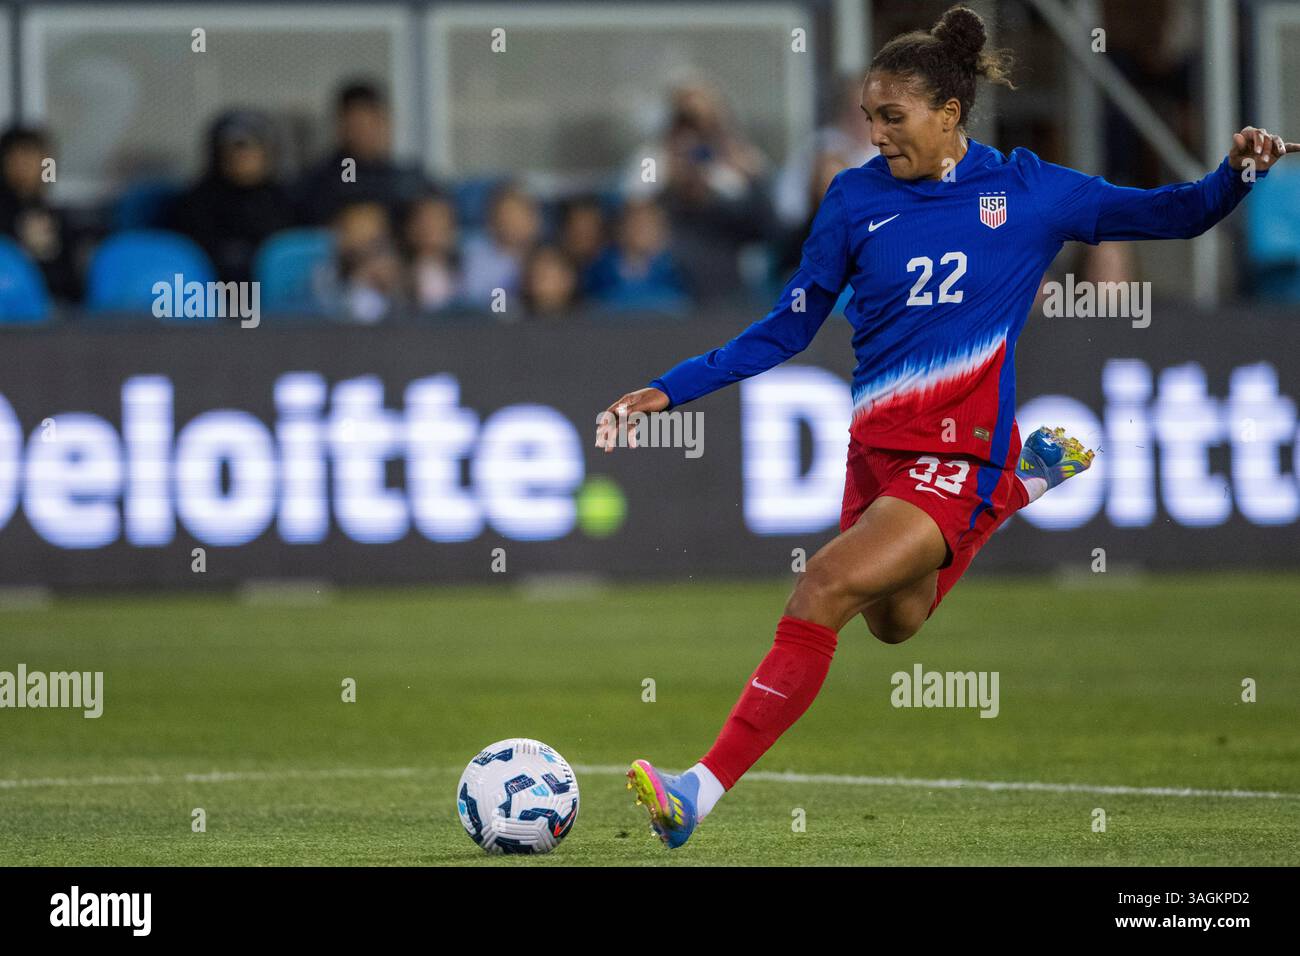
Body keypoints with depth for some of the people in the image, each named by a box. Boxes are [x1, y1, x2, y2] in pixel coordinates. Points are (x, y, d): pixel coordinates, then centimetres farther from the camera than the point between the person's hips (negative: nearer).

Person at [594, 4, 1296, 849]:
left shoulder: (1027, 190, -1)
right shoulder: (857, 199, 4)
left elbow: (1174, 215, 9)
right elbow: (789, 330, 10)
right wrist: (669, 391, 3)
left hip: (962, 457, -5)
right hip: (877, 449, 5)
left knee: (826, 588, -23)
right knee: (893, 622, 22)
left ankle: (703, 792, -25)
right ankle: (1028, 480, 43)